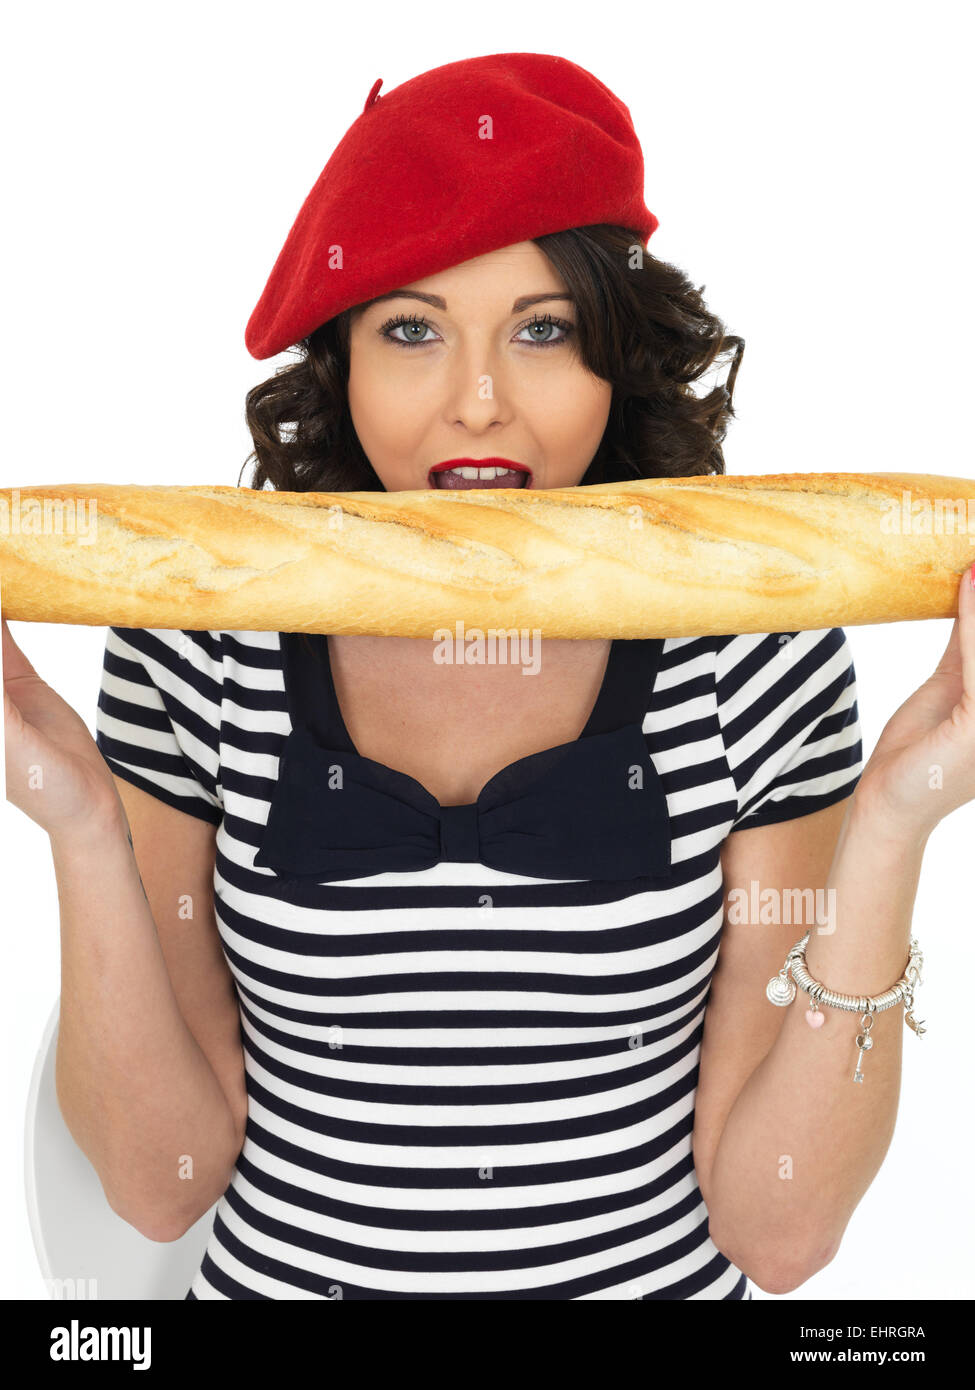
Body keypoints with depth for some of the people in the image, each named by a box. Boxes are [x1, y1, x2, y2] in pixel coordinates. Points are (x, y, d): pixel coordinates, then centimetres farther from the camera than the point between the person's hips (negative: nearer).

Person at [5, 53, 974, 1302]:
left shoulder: (753, 649, -16)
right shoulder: (197, 639, -14)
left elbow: (778, 1233, -14)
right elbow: (161, 1186, -11)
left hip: (655, 1276, 0)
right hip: (284, 1271, 1)